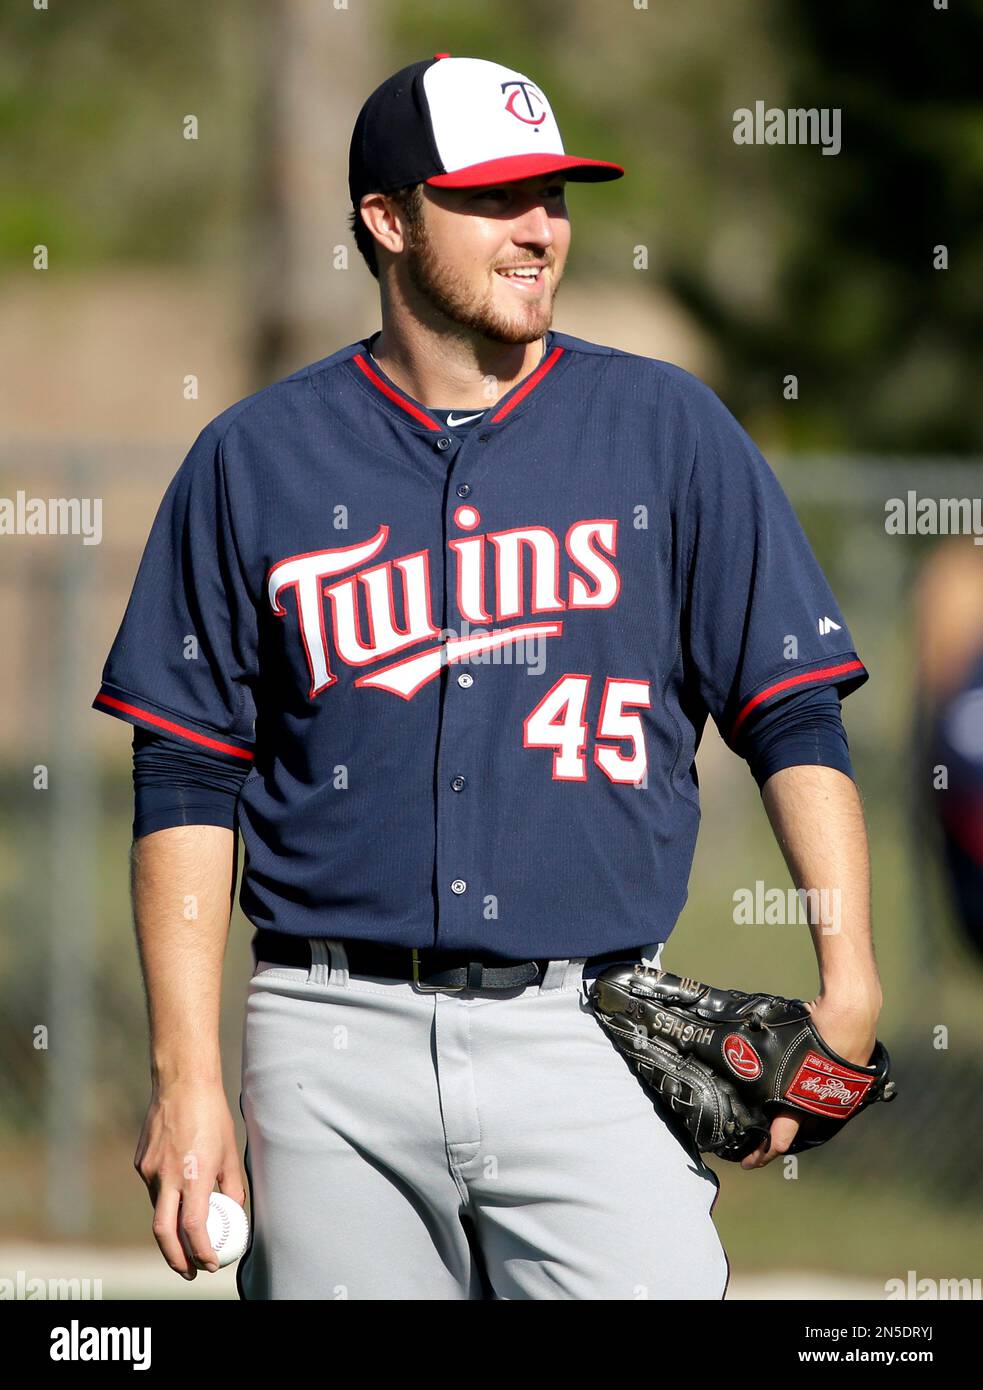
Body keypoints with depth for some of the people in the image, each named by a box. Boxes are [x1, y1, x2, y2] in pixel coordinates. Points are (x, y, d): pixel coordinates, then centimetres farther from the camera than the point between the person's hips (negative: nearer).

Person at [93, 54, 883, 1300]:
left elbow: (794, 717, 7)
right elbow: (188, 784, 7)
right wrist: (186, 1077, -2)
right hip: (336, 1050, 0)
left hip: (590, 1049, 0)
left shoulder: (668, 431, 8)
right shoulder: (255, 460, 8)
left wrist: (847, 980, -7)